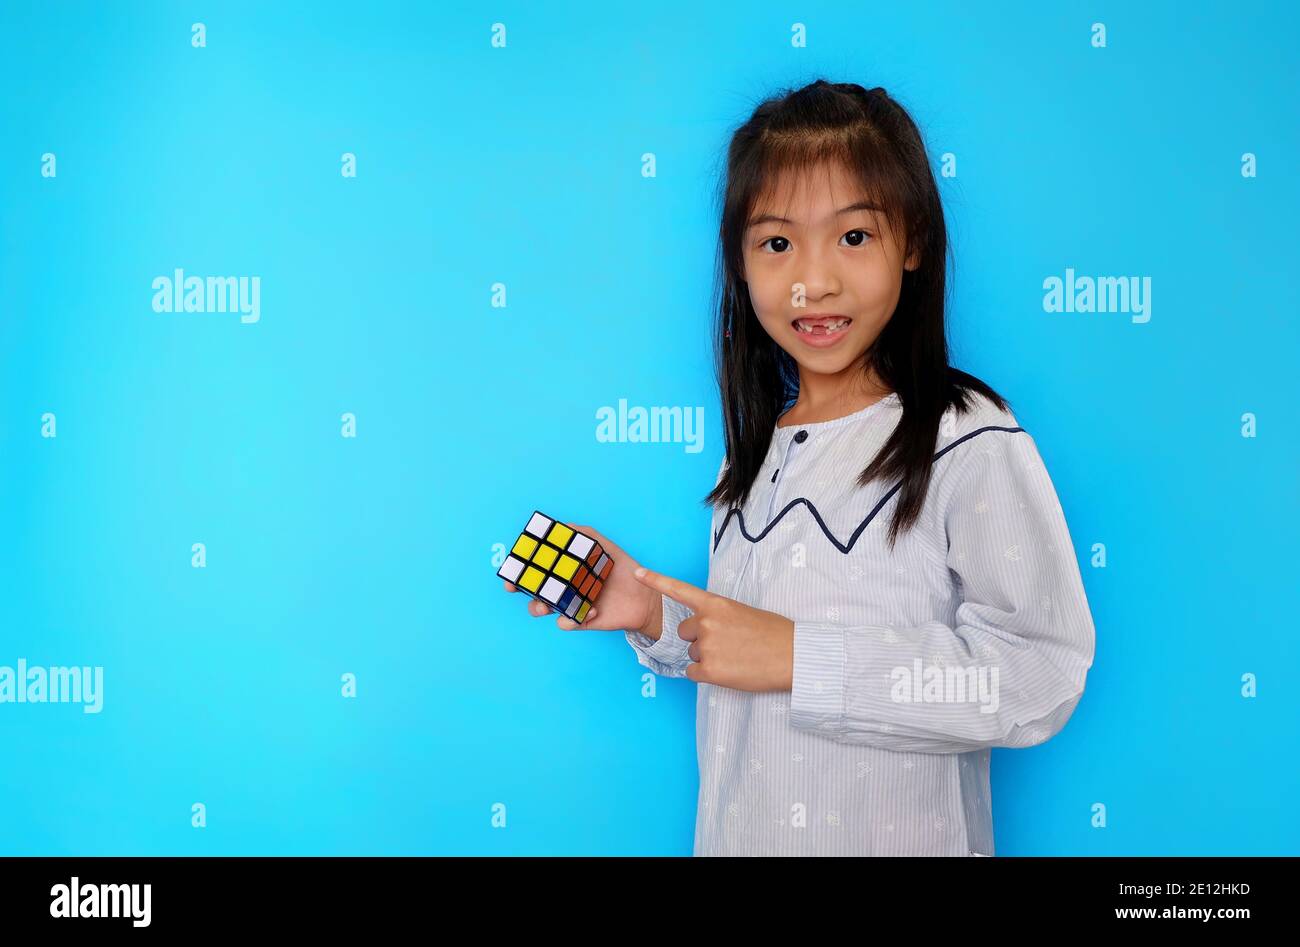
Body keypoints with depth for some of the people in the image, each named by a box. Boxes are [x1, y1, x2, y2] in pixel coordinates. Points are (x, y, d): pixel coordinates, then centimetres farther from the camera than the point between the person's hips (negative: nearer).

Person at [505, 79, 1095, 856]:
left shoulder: (968, 443, -17)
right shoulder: (758, 446, 4)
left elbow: (1042, 675, -25)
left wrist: (800, 658, -26)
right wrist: (660, 619, -6)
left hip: (895, 836, -6)